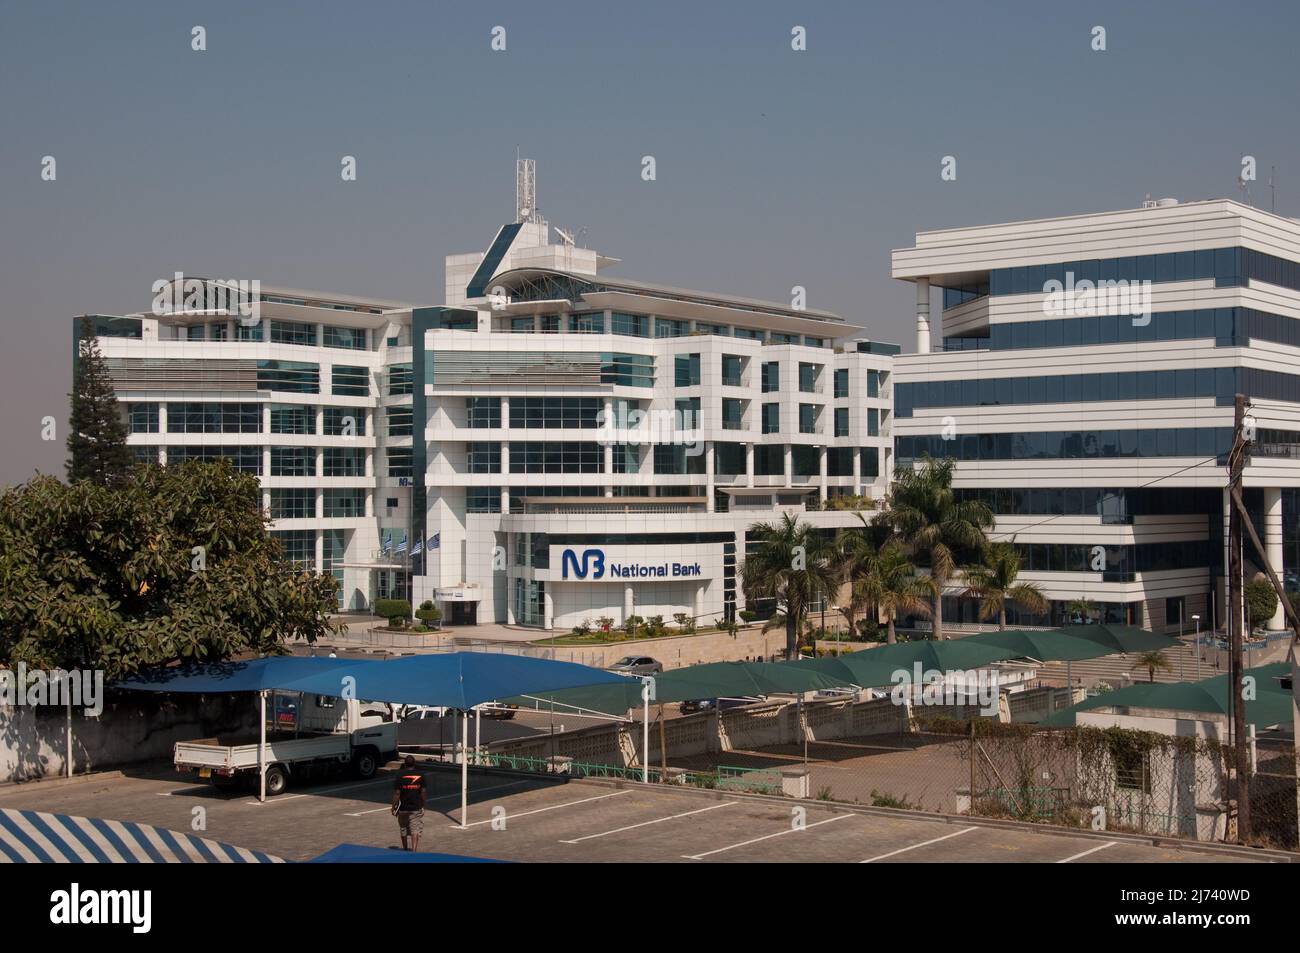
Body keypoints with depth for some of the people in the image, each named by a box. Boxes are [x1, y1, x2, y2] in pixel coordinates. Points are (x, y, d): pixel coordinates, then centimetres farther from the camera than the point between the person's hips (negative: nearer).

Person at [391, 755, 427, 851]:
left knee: (403, 829, 17)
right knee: (415, 830, 0)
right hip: (417, 807, 1)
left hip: (403, 807, -1)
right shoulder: (420, 775, -2)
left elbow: (397, 793, -11)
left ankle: (405, 849, 31)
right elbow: (423, 791, 1)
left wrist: (394, 807, -2)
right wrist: (423, 804, 14)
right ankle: (414, 849, -13)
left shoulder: (400, 775, -10)